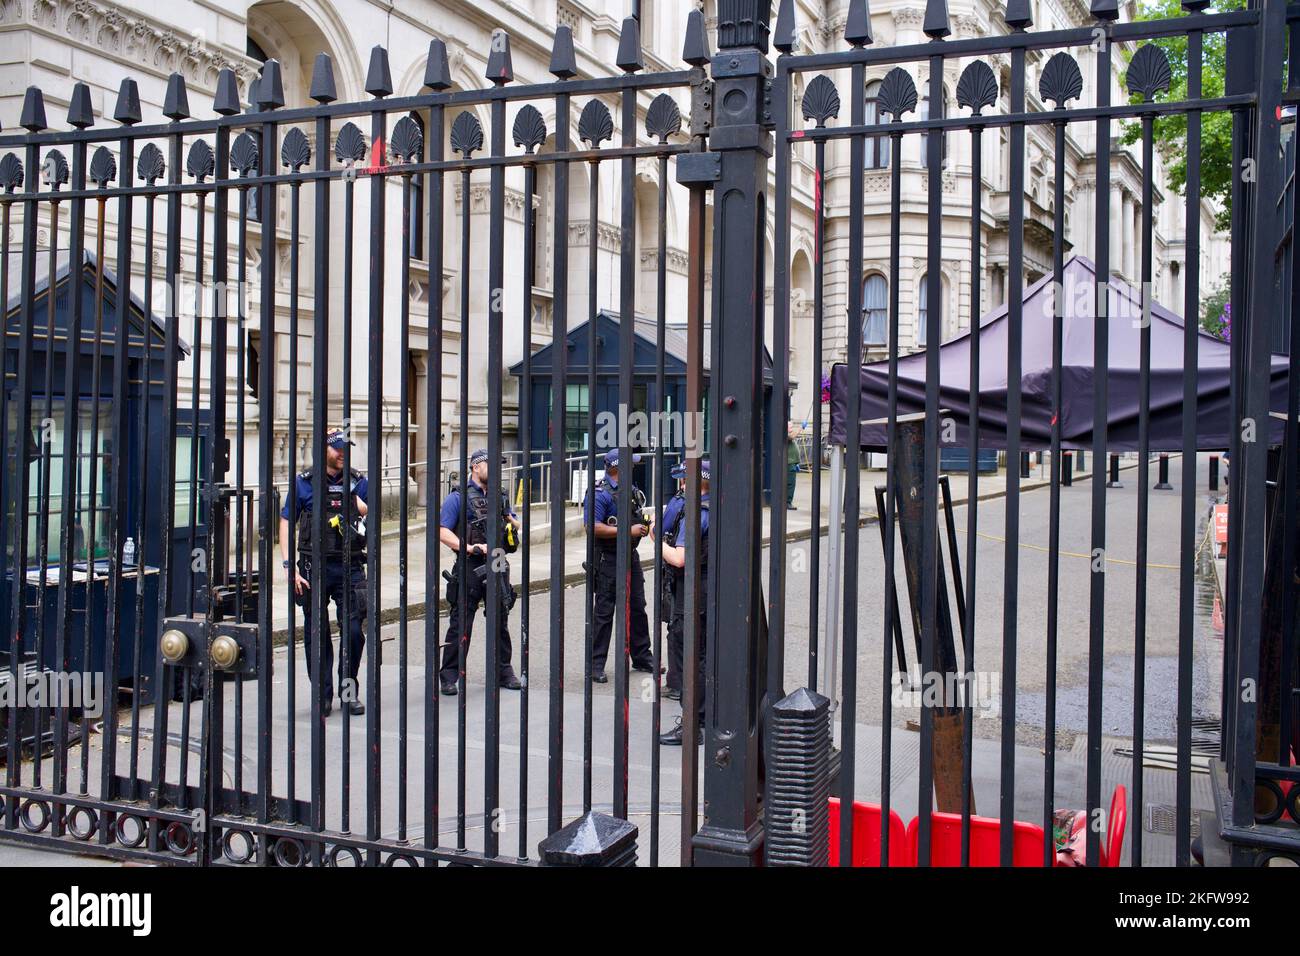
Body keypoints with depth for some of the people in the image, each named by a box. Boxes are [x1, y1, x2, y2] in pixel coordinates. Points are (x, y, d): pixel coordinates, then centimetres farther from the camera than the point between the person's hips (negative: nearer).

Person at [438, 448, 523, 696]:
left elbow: (516, 526, 24)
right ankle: (449, 677, 5)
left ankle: (503, 672, 20)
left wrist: (511, 522, 1)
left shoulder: (500, 496, 15)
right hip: (469, 566, -5)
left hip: (497, 566, 5)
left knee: (500, 620, 10)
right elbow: (443, 531, -9)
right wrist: (468, 547, -21)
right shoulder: (458, 497, -3)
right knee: (461, 623, -2)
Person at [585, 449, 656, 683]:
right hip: (608, 560, -8)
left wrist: (643, 526, 4)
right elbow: (593, 527, -24)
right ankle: (596, 664, 5)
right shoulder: (599, 493, -14)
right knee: (604, 612, -2)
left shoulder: (631, 490, 13)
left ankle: (641, 657, 25)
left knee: (637, 608, 14)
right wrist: (628, 531, -22)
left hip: (630, 556, 8)